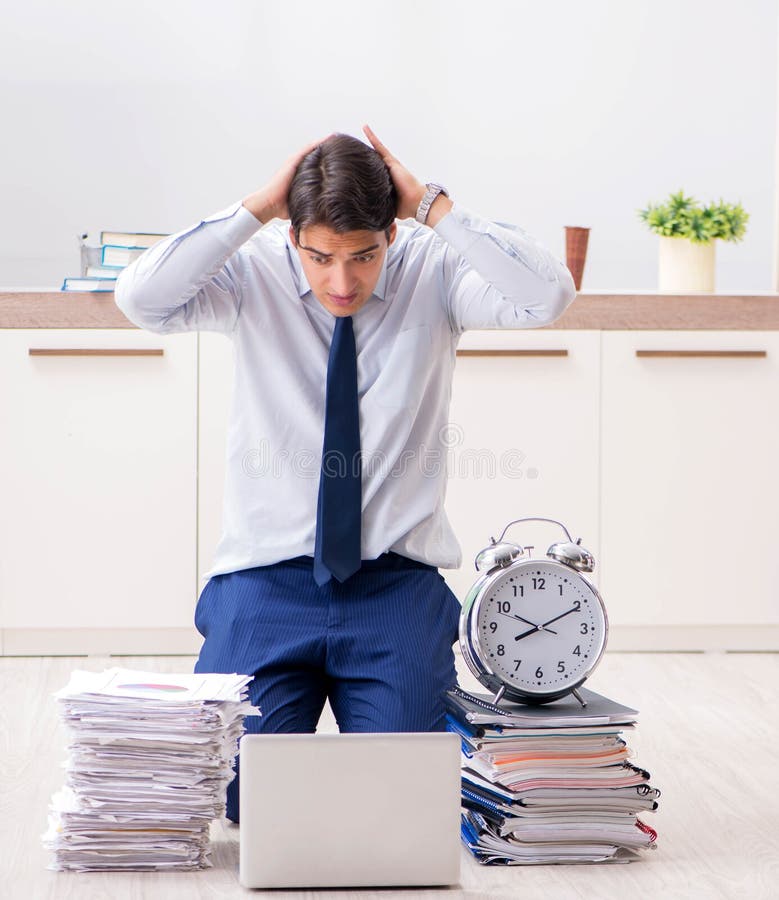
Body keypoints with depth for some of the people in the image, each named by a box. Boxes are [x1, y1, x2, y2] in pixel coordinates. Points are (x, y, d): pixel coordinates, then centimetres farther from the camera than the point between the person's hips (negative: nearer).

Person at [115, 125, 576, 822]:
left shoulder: (433, 272, -5)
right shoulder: (254, 275, -5)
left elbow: (545, 297, -22)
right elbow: (140, 297, -22)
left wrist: (433, 206, -20)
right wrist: (257, 208, -21)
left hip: (397, 583, 0)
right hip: (269, 578, 0)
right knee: (244, 797, -12)